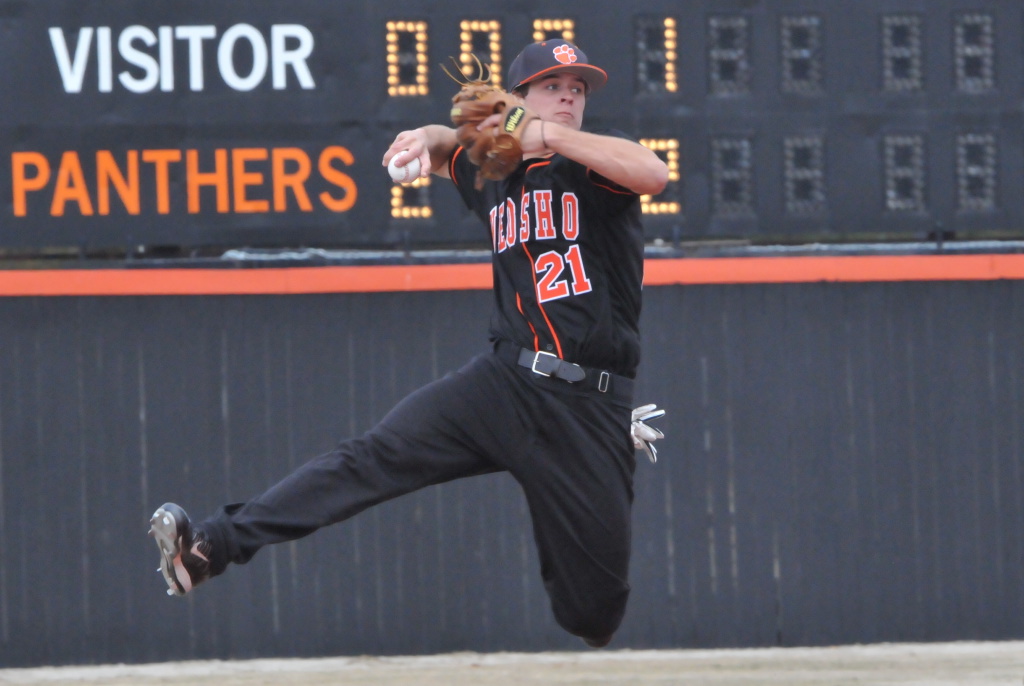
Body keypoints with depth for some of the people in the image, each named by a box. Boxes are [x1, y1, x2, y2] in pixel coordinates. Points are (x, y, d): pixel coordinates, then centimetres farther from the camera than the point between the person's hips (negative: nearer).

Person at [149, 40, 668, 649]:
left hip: (592, 410, -3)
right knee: (376, 455, -17)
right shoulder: (491, 174, 13)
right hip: (503, 383, 3)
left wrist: (549, 135, -25)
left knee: (594, 595, -1)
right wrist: (427, 137, 11)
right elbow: (448, 147, 36)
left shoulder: (594, 160, -1)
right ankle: (216, 545, -27)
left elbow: (655, 173, -24)